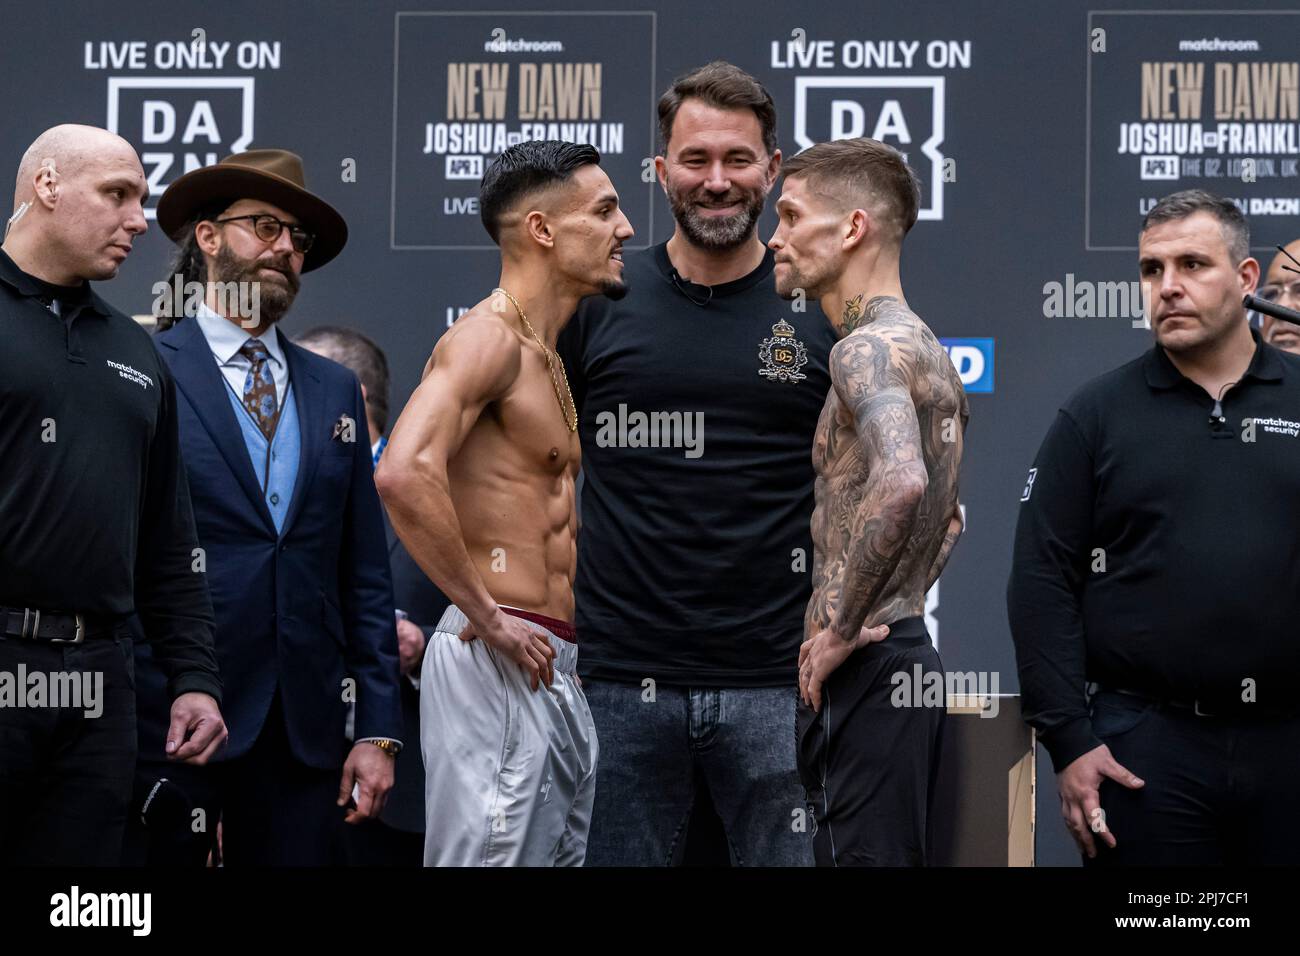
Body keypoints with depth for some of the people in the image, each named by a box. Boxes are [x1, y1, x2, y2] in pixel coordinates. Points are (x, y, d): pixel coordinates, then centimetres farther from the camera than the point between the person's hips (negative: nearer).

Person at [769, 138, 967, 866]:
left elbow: (899, 482, -34)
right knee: (902, 855, 14)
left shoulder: (870, 347, -14)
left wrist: (840, 629, -25)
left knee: (862, 854, -8)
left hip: (864, 669, -10)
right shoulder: (930, 350, 17)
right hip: (911, 653, 10)